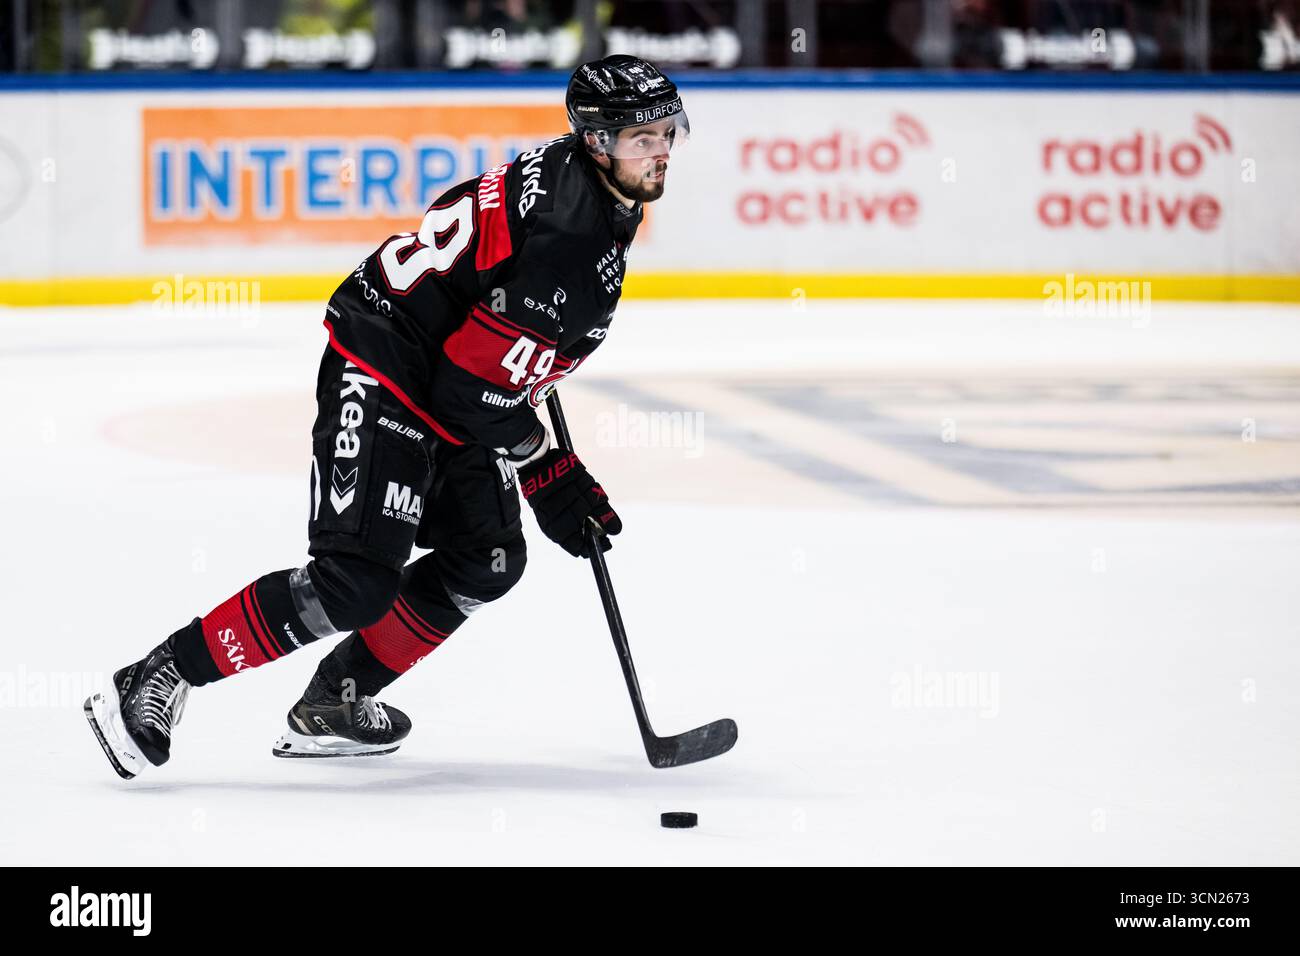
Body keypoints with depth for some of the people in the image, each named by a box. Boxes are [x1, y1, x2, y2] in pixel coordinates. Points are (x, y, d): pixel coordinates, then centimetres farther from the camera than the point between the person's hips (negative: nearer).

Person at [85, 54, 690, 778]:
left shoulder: (587, 185, 6)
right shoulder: (569, 237, -26)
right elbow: (477, 388, -24)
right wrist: (553, 479, -15)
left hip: (445, 385, 11)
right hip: (383, 381, -11)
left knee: (487, 562, 6)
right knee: (356, 584, -18)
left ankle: (334, 703, 13)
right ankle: (159, 679, -11)